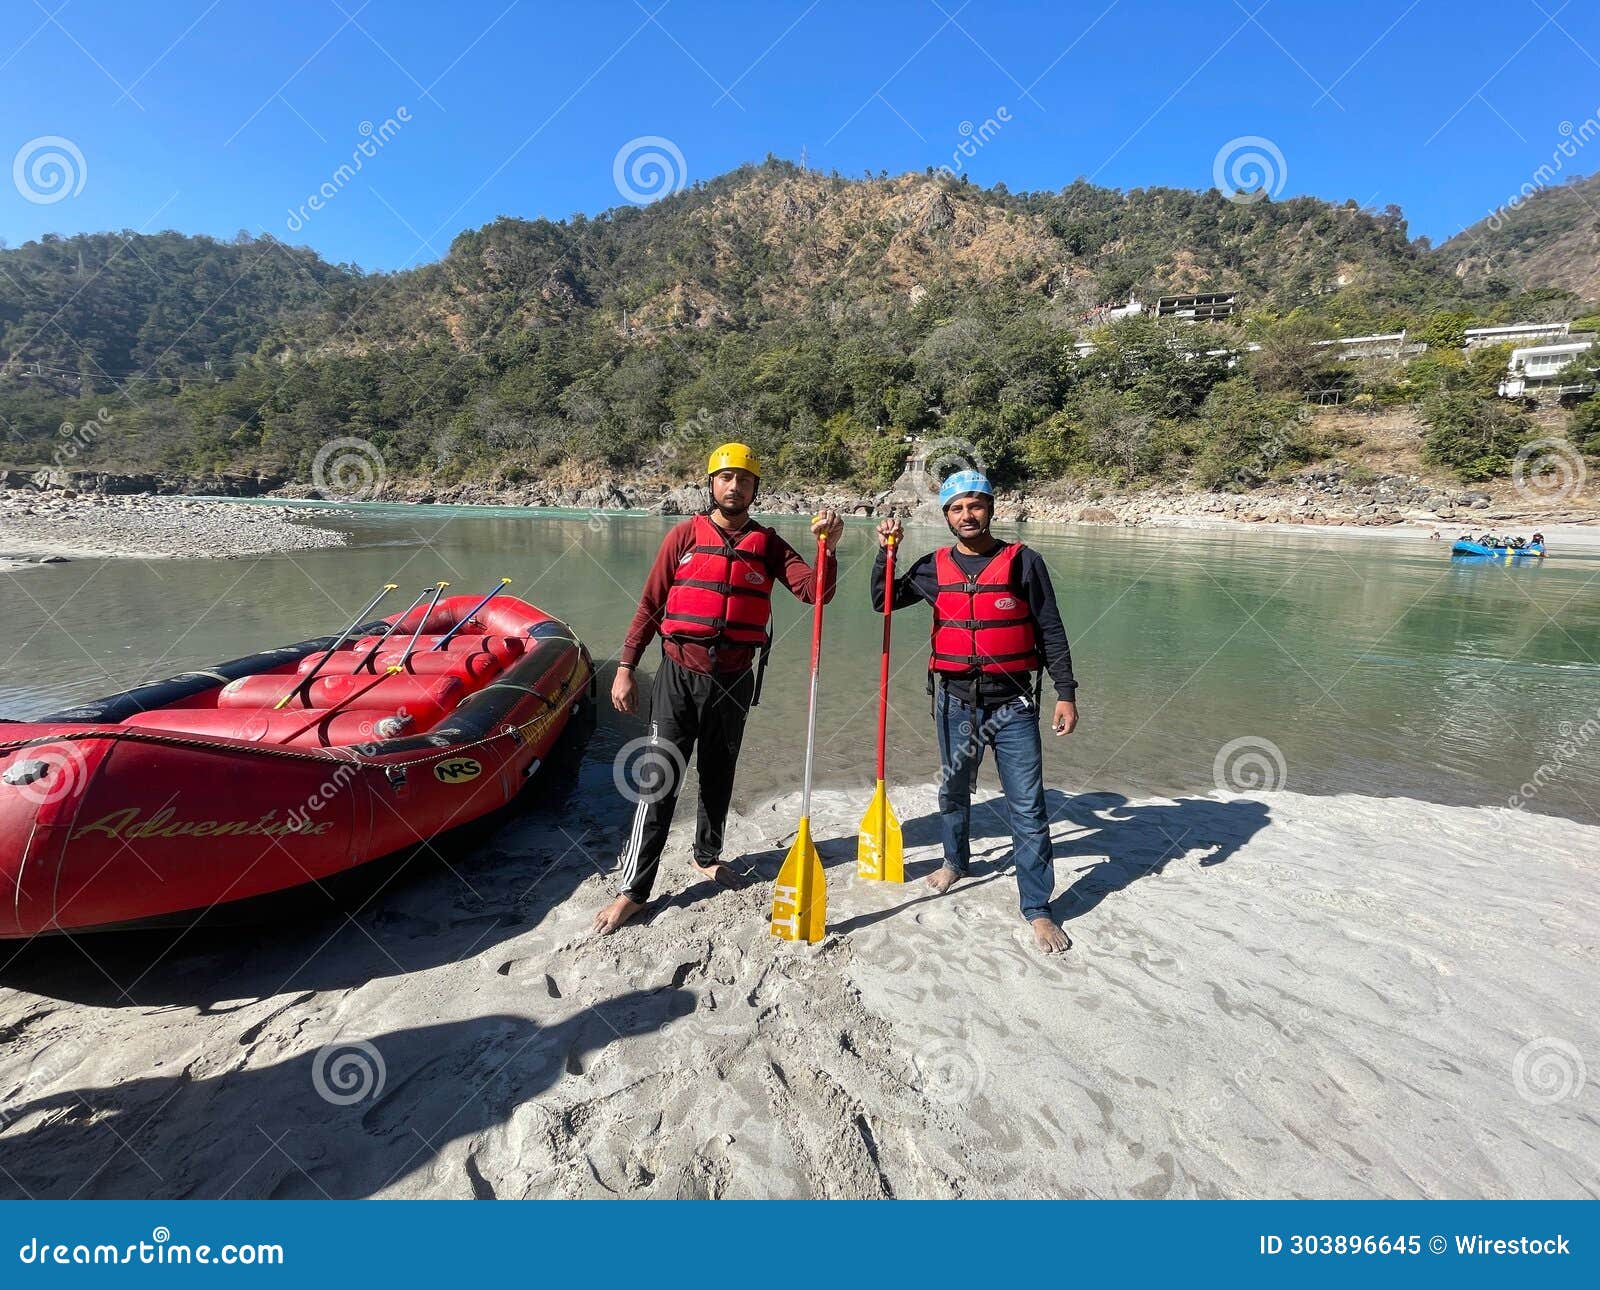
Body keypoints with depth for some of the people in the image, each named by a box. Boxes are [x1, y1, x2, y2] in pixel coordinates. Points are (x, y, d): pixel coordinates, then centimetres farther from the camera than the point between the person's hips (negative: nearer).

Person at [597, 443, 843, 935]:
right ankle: (633, 890, 6)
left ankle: (707, 855, 38)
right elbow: (650, 604, 0)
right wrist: (625, 667, -3)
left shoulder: (768, 544, 4)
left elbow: (814, 591, -7)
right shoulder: (685, 535, 0)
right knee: (659, 780, -3)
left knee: (718, 777, 16)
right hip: (678, 676, -2)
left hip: (735, 680, 2)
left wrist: (829, 548, -24)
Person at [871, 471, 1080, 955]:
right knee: (953, 789, 19)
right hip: (955, 701, 3)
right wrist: (886, 552, -1)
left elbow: (1051, 631, -1)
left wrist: (1066, 693, -5)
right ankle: (955, 861, 44)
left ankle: (1037, 908, 11)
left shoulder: (1022, 561, -3)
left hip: (1013, 702, -3)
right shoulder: (935, 566, 5)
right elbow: (883, 601, 13)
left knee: (1028, 807, -1)